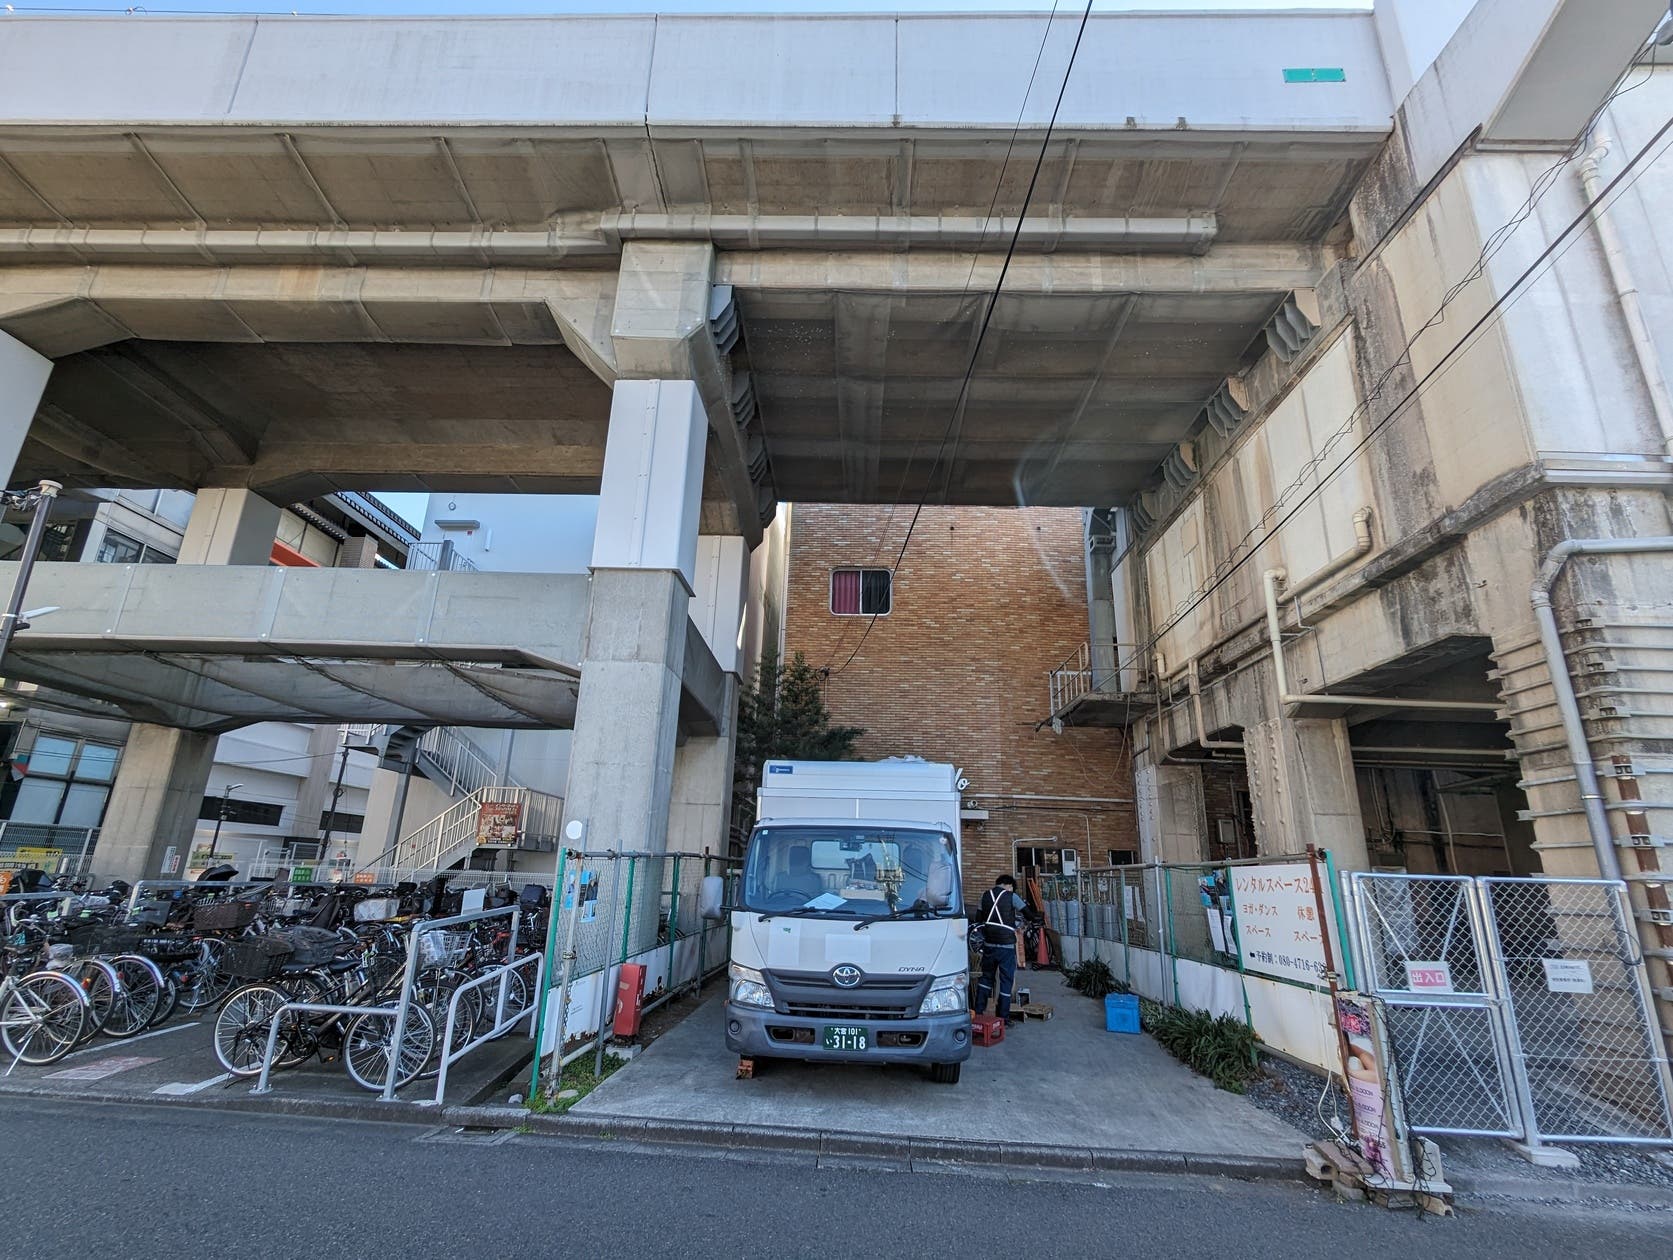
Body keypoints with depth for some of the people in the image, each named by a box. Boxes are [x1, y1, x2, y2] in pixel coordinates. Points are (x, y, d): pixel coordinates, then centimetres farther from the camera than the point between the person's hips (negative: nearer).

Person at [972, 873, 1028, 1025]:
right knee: (1006, 981, 6)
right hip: (1007, 945, -4)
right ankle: (1003, 1017, 10)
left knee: (986, 977, 16)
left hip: (989, 944, 4)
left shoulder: (985, 896, 6)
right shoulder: (1012, 896, -6)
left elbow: (978, 920, 10)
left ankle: (978, 1012, 18)